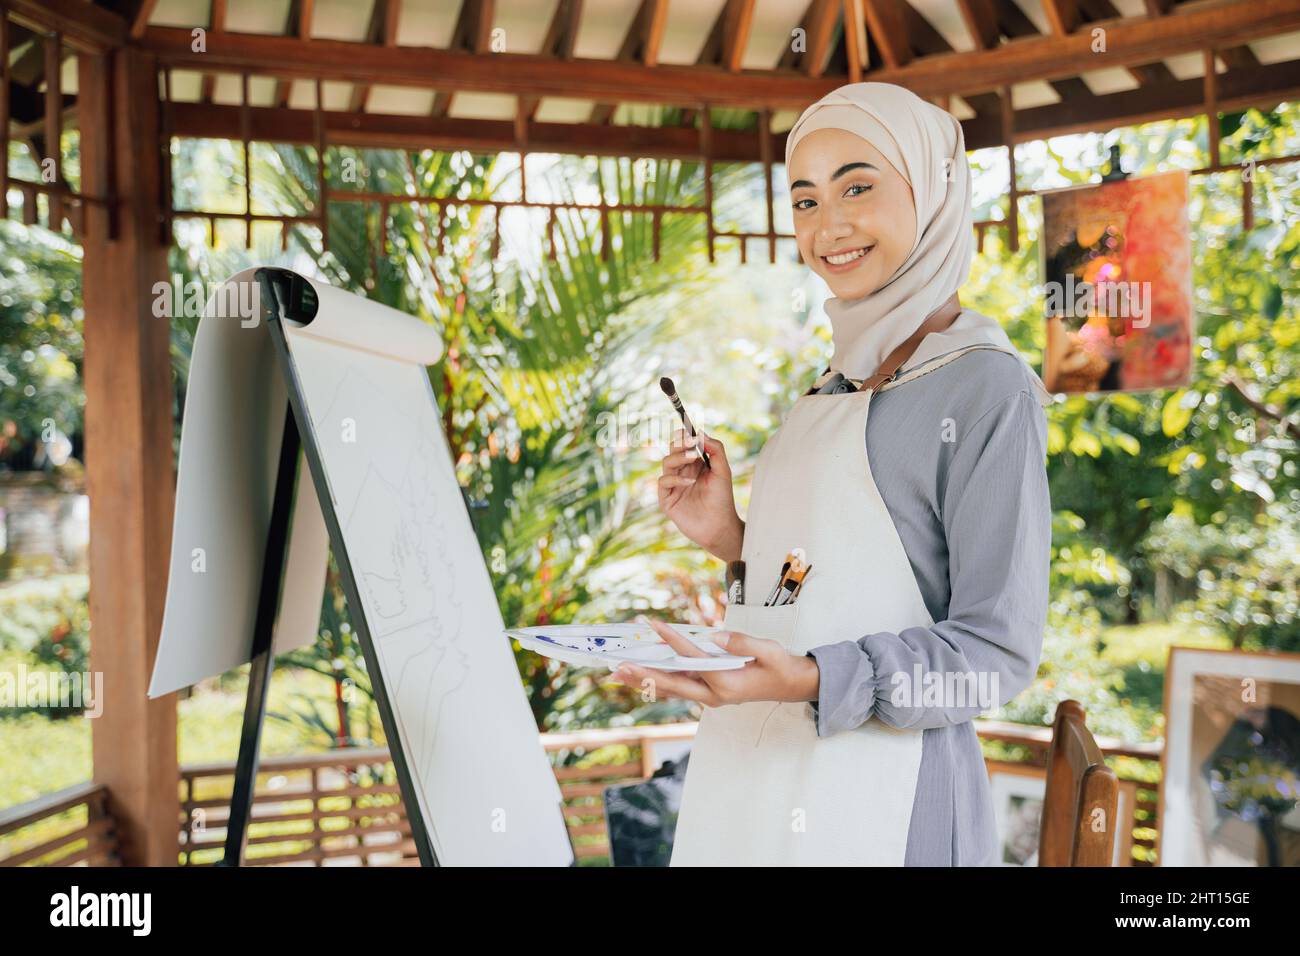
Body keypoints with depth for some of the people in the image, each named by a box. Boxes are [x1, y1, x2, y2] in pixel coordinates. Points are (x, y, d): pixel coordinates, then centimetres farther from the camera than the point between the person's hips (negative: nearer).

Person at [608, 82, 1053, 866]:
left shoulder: (986, 388, -11)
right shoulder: (839, 385, 12)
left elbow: (998, 648, -15)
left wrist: (809, 680, -26)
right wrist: (731, 540, 1)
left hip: (876, 804, -7)